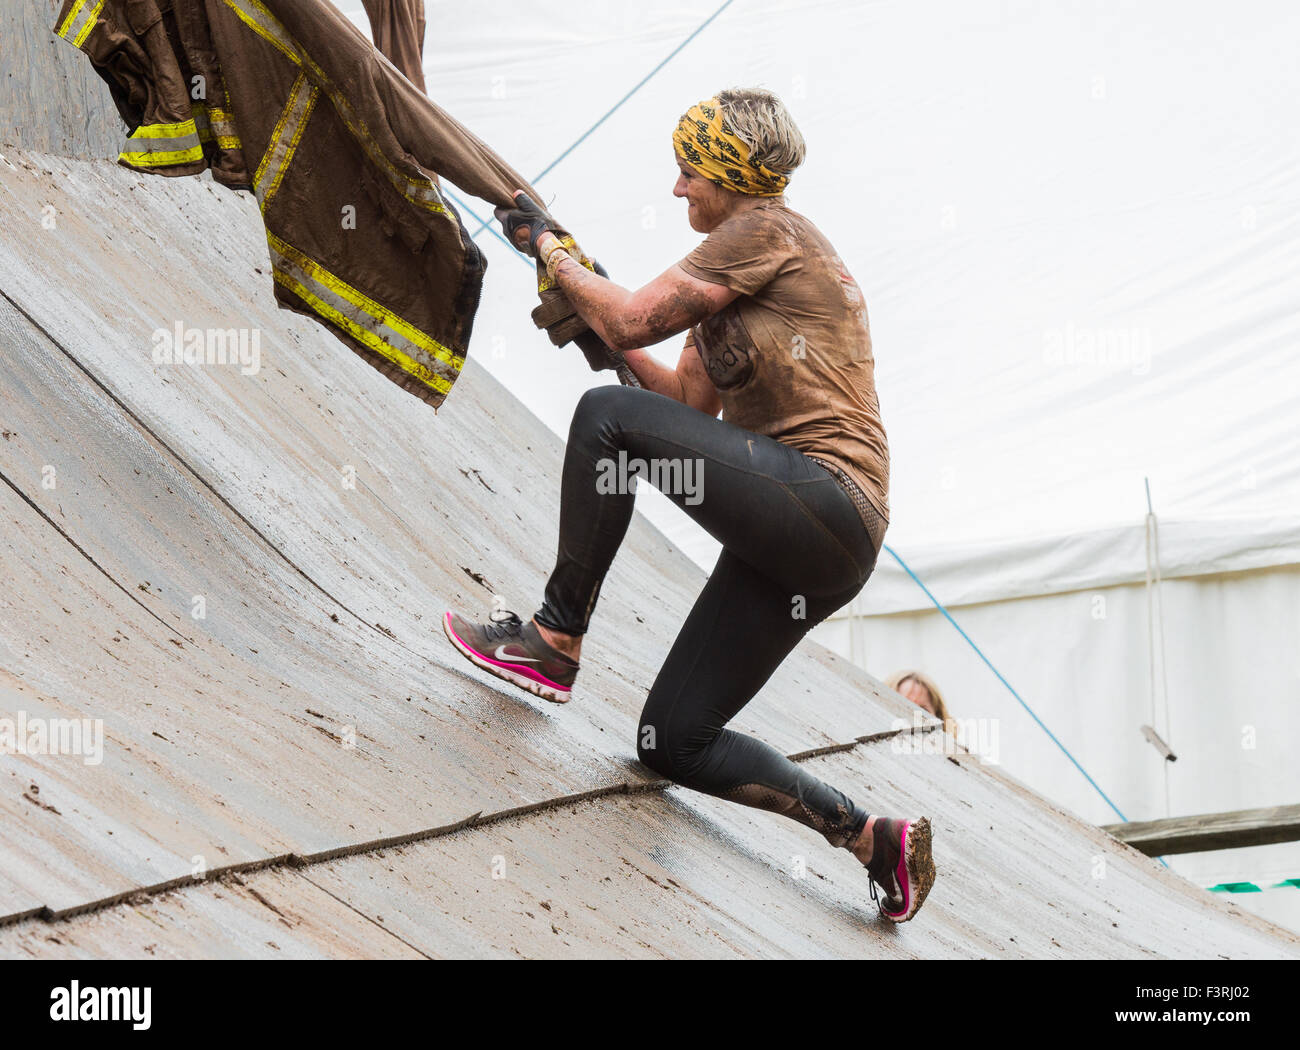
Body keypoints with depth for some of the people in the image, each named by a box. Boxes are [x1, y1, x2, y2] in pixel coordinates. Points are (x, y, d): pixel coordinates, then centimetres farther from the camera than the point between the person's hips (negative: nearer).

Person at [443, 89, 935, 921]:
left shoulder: (767, 231, -5)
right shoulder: (748, 264, 23)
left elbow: (634, 320, -11)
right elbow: (691, 400, 23)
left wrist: (548, 247, 3)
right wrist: (589, 309, 20)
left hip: (826, 505, -10)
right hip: (796, 541, 10)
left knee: (608, 417, -18)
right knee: (674, 739, 7)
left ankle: (555, 638, -9)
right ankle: (873, 837, 8)